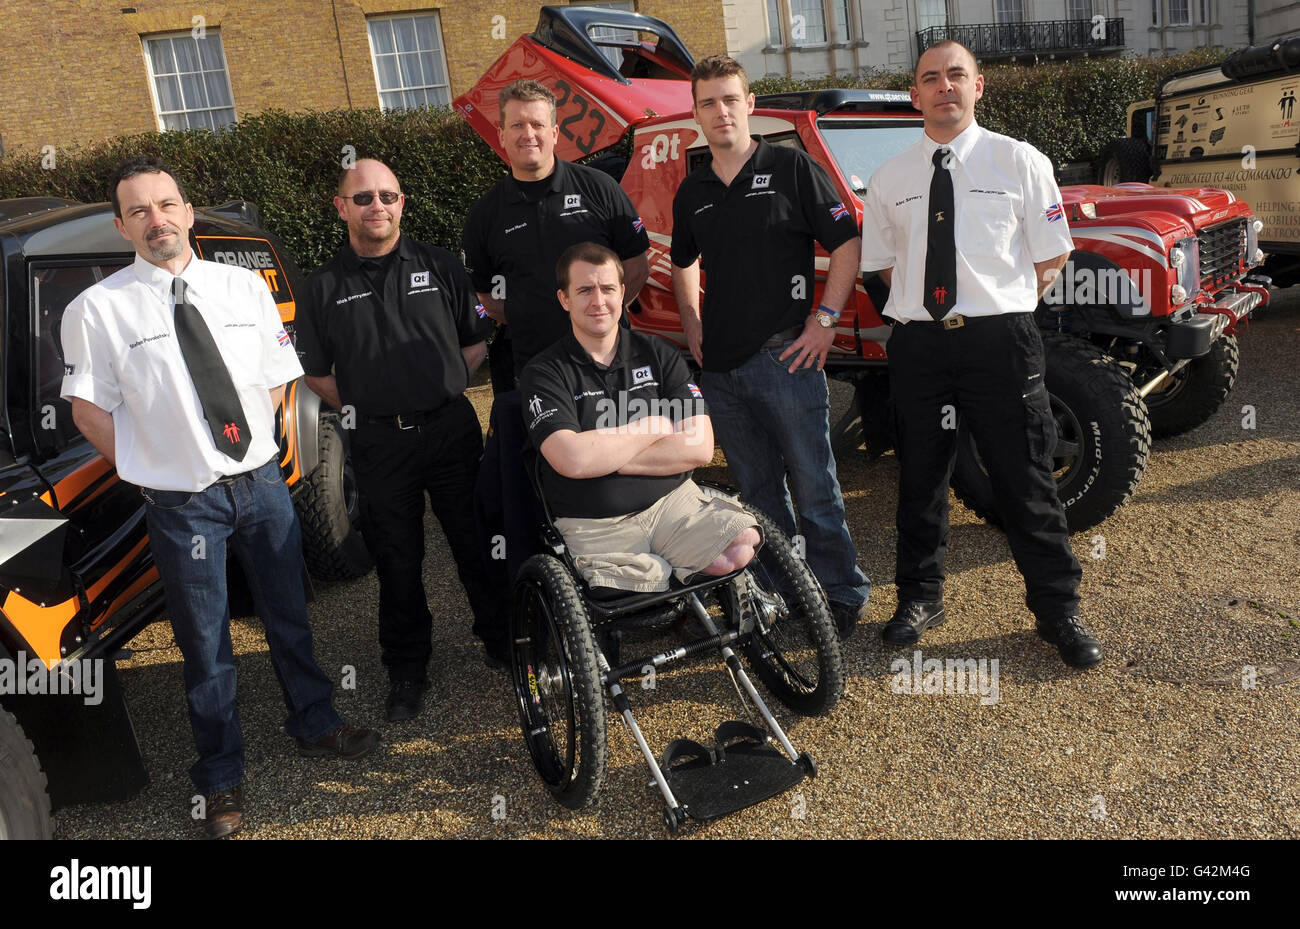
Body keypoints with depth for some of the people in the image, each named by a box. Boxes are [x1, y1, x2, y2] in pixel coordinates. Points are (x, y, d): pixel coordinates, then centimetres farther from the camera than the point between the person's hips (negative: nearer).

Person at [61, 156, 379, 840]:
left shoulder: (245, 287, 1)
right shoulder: (98, 309, -8)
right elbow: (89, 410, -2)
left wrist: (253, 447, 2)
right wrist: (153, 467, -4)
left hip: (262, 482, 3)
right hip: (182, 502, -3)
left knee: (288, 616, 17)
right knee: (205, 642, 11)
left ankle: (314, 726, 41)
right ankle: (220, 776, 31)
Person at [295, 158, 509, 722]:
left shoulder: (440, 266, 4)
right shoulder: (325, 286, 4)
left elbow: (476, 342, 10)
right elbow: (316, 373, 10)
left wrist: (444, 390, 4)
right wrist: (364, 407, 4)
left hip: (451, 427, 0)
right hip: (378, 442, 0)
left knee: (477, 543, 8)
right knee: (397, 560, 9)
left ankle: (500, 639, 30)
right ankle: (407, 670, 25)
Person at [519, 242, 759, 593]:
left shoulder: (659, 354, 9)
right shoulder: (543, 373, 0)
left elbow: (700, 448, -3)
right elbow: (572, 460, -17)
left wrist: (604, 457, -9)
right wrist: (652, 429, -5)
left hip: (673, 501, 4)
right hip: (595, 528, -3)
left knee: (742, 546, -23)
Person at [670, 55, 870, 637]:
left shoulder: (791, 169, -1)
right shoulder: (691, 192, 13)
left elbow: (847, 245, -2)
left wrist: (825, 319, -9)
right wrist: (692, 326, 15)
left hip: (786, 356, -5)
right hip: (720, 366, 5)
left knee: (814, 487, 0)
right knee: (757, 490, 13)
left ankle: (843, 595, 15)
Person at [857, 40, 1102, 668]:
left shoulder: (1020, 162, 2)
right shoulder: (889, 179, 8)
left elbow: (1049, 256, 6)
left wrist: (1003, 307, 1)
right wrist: (925, 304, 5)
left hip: (1000, 339, -2)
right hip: (917, 342, 2)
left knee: (1025, 481, 3)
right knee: (920, 479, 12)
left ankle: (1057, 609, 20)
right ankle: (921, 598, 31)